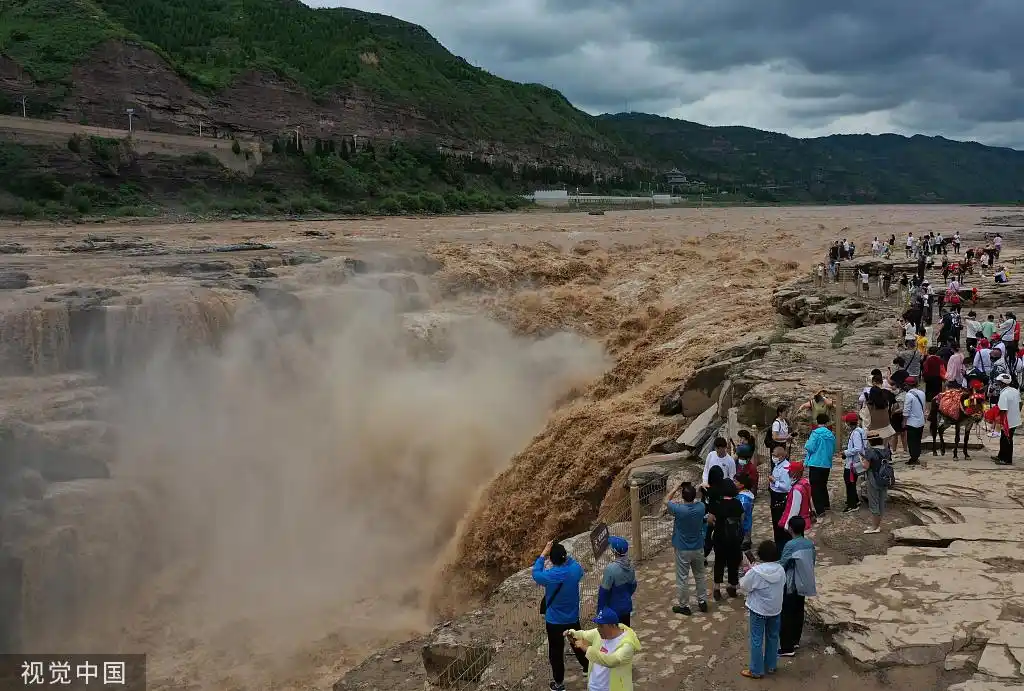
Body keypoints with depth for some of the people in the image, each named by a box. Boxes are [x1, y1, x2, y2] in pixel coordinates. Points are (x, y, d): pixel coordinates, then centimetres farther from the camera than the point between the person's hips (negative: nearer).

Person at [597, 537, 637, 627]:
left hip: (614, 609, -7)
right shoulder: (629, 566, -4)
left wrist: (601, 611, -10)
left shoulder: (610, 569, -27)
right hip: (626, 606, 7)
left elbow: (604, 592, -20)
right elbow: (633, 586, 10)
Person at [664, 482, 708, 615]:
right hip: (698, 548, 4)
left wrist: (676, 489, 0)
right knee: (700, 575, 21)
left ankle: (684, 606, 19)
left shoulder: (679, 509, -24)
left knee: (682, 578, 9)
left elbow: (666, 501, -4)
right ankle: (702, 601, 32)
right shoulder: (701, 507, -13)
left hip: (683, 550, -4)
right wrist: (691, 491, 7)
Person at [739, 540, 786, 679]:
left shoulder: (756, 572, -24)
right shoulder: (780, 569, -9)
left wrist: (745, 574, 6)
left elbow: (744, 586, -12)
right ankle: (771, 666, 34)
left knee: (757, 640, 7)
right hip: (776, 609, 5)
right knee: (772, 638, 20)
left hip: (759, 610, -5)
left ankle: (756, 670, 15)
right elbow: (782, 585, 7)